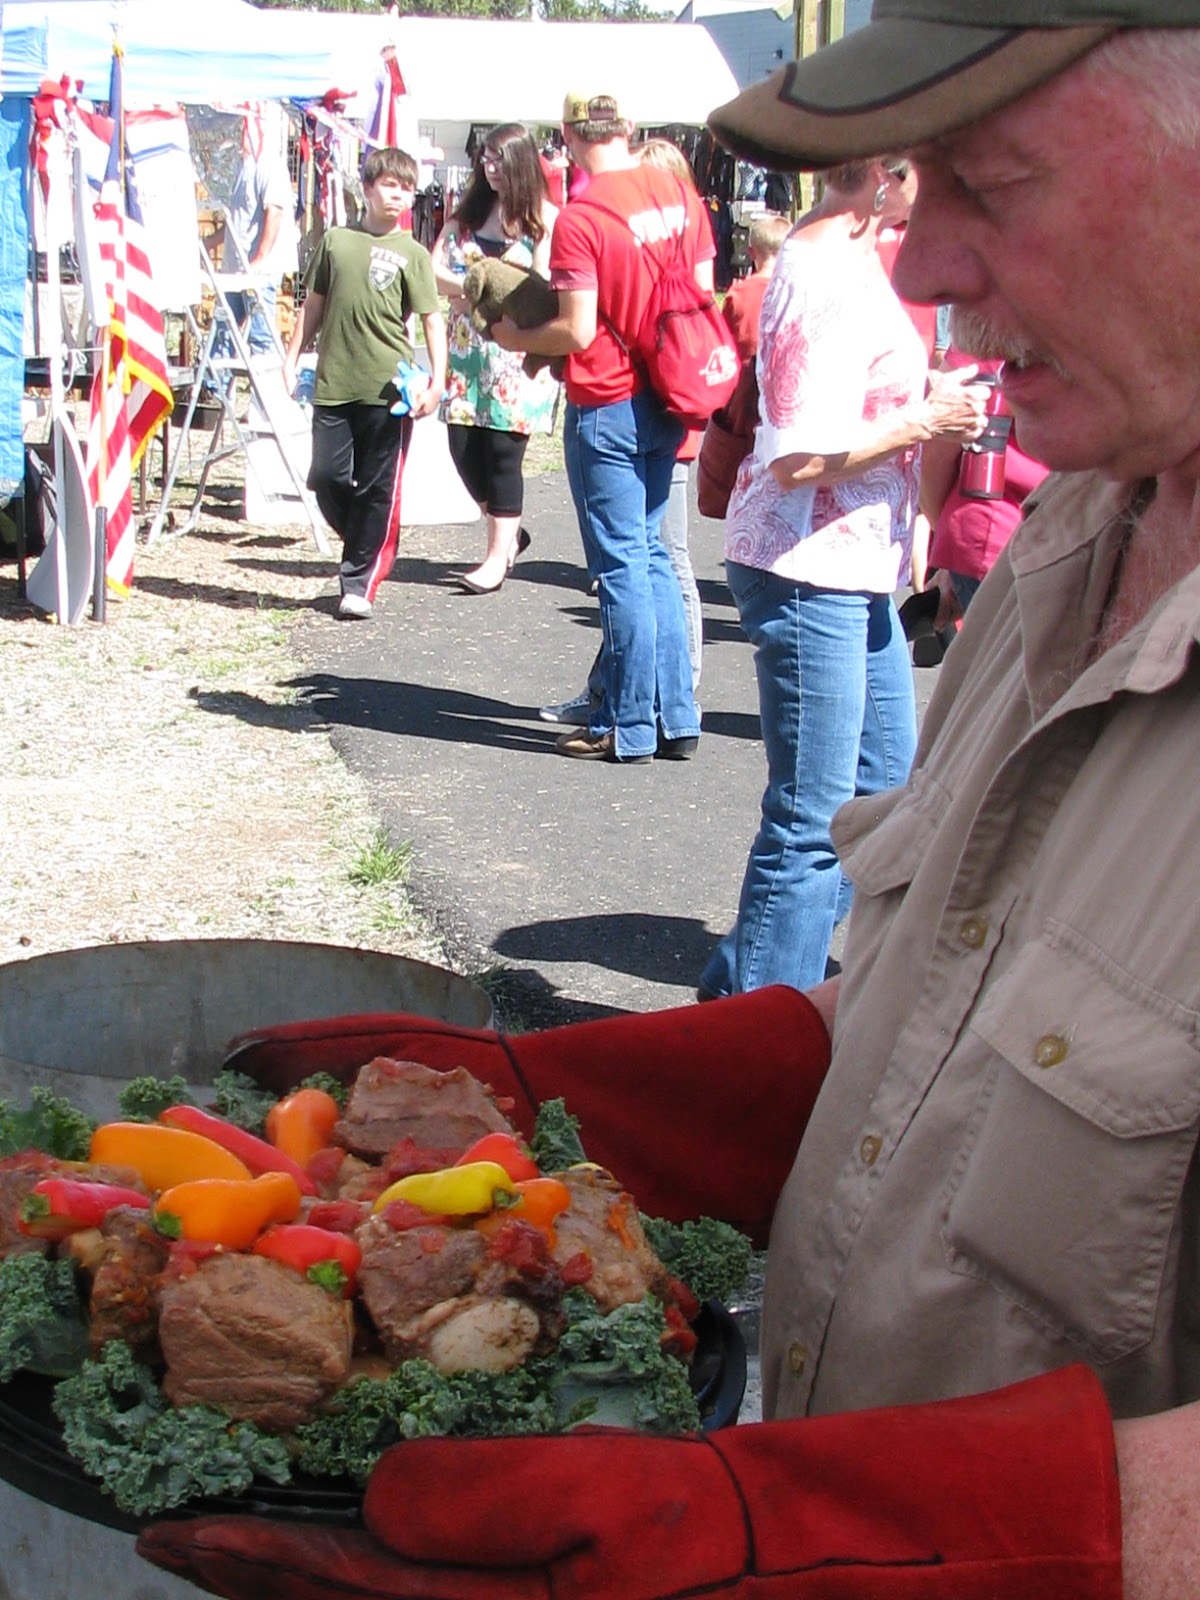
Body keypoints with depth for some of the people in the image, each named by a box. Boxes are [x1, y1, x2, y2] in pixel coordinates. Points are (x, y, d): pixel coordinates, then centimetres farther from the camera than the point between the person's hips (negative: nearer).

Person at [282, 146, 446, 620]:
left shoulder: (412, 253, 2)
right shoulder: (335, 240, 9)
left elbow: (432, 319, -2)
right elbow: (314, 305, 17)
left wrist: (437, 381, -12)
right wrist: (292, 358, 12)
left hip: (388, 389, -3)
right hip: (333, 383, 3)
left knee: (378, 489, 0)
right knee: (326, 478, 2)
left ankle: (360, 582, 10)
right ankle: (367, 550, 25)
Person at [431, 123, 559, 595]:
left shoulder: (544, 218, -2)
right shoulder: (468, 212, 14)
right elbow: (435, 270, 7)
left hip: (518, 349, -5)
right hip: (467, 345, 5)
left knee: (503, 448, -6)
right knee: (463, 445, 3)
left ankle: (497, 557, 3)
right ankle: (509, 533, 24)